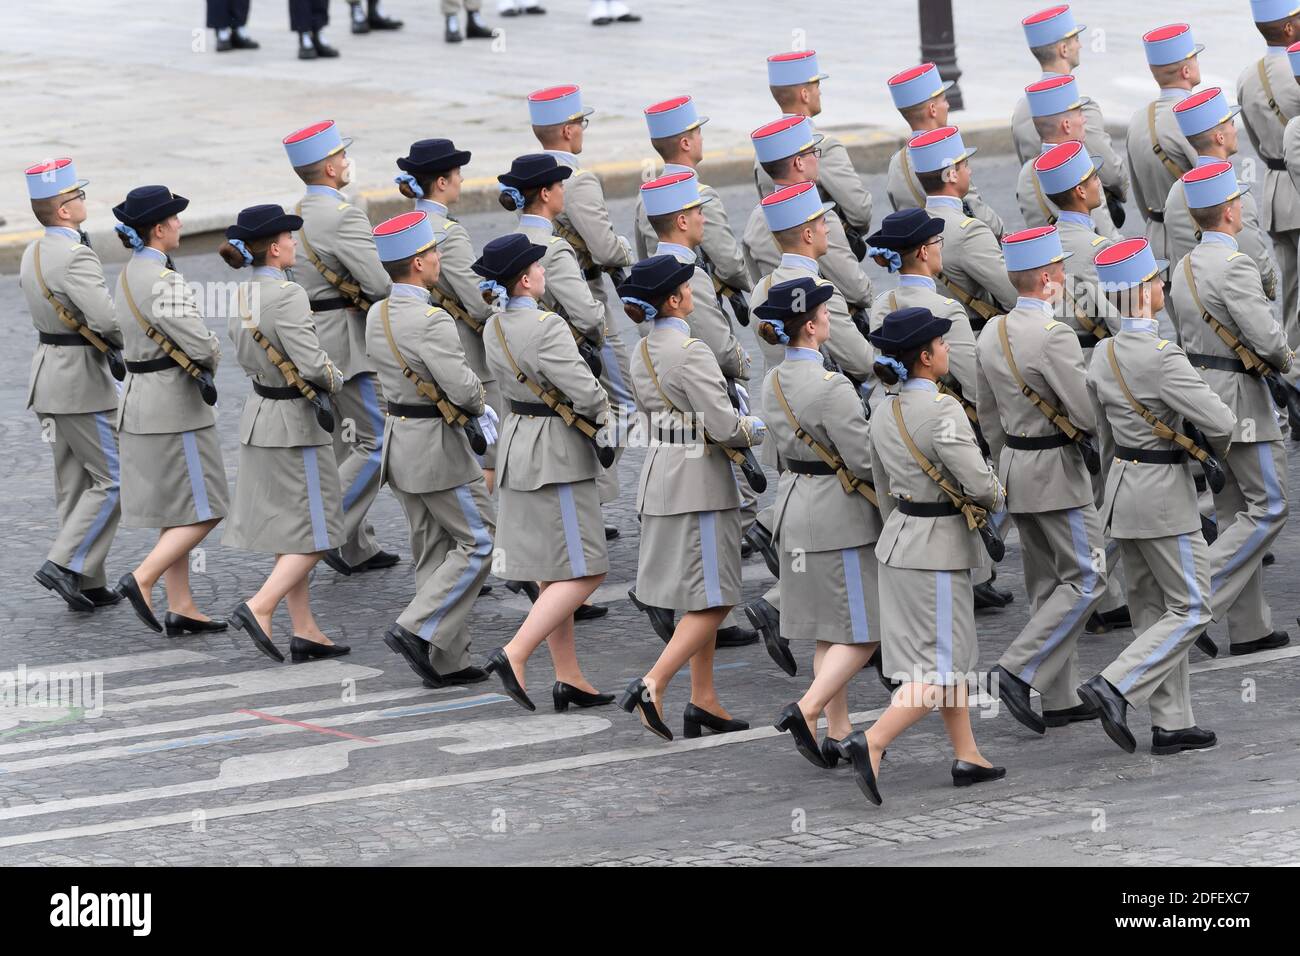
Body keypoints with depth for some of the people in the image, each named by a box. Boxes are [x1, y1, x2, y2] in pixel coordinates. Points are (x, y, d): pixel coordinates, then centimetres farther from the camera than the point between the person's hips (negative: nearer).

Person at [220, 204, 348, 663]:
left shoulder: (242, 295, 5)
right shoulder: (287, 295, -22)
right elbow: (312, 365, -26)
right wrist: (337, 382, -5)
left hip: (260, 415, 9)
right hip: (295, 423, -9)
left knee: (290, 533, 14)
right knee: (314, 534, 0)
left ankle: (305, 632, 18)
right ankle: (258, 608, -11)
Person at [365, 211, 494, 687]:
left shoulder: (377, 316, 5)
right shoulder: (430, 322, -23)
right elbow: (463, 386, -25)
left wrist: (474, 403, 5)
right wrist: (481, 403, -2)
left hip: (399, 440, 9)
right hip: (436, 447, -9)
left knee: (433, 551, 13)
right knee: (479, 541, 1)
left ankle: (447, 661, 15)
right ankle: (417, 630, -8)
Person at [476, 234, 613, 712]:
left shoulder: (494, 328, 7)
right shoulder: (545, 328, -21)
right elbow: (586, 393, -23)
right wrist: (604, 414, -1)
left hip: (518, 440, 9)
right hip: (556, 454, -9)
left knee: (553, 574, 14)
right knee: (584, 572, -5)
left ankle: (569, 678, 17)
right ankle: (514, 654, -15)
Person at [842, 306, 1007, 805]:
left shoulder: (884, 412, 5)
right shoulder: (942, 411, -21)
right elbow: (977, 484, -22)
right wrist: (998, 495, 0)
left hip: (900, 537, 9)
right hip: (937, 546, -9)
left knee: (954, 653, 17)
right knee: (942, 666, -4)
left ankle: (966, 755, 21)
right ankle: (872, 742, -16)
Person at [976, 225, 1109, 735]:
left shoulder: (992, 333, 5)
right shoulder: (1055, 336, -21)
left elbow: (987, 412, 14)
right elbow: (1088, 415, -22)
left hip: (1014, 463, 9)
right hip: (1057, 469, -9)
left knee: (1049, 584, 13)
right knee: (1086, 578, -1)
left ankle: (1059, 699, 16)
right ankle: (1017, 671, -10)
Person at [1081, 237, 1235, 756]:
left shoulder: (1103, 355, 4)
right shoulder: (1161, 357, -22)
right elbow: (1220, 421, -22)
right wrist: (1218, 450, 0)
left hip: (1123, 481, 8)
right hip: (1164, 493, -8)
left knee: (1155, 610, 13)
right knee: (1192, 610, 0)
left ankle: (1172, 723, 16)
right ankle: (1115, 686, -11)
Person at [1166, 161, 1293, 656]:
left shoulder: (1183, 268, 9)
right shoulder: (1235, 266, -18)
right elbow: (1267, 337, -24)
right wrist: (1284, 359, 0)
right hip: (1241, 397, -9)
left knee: (1234, 512, 12)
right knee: (1268, 508, -1)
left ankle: (1250, 629, 14)